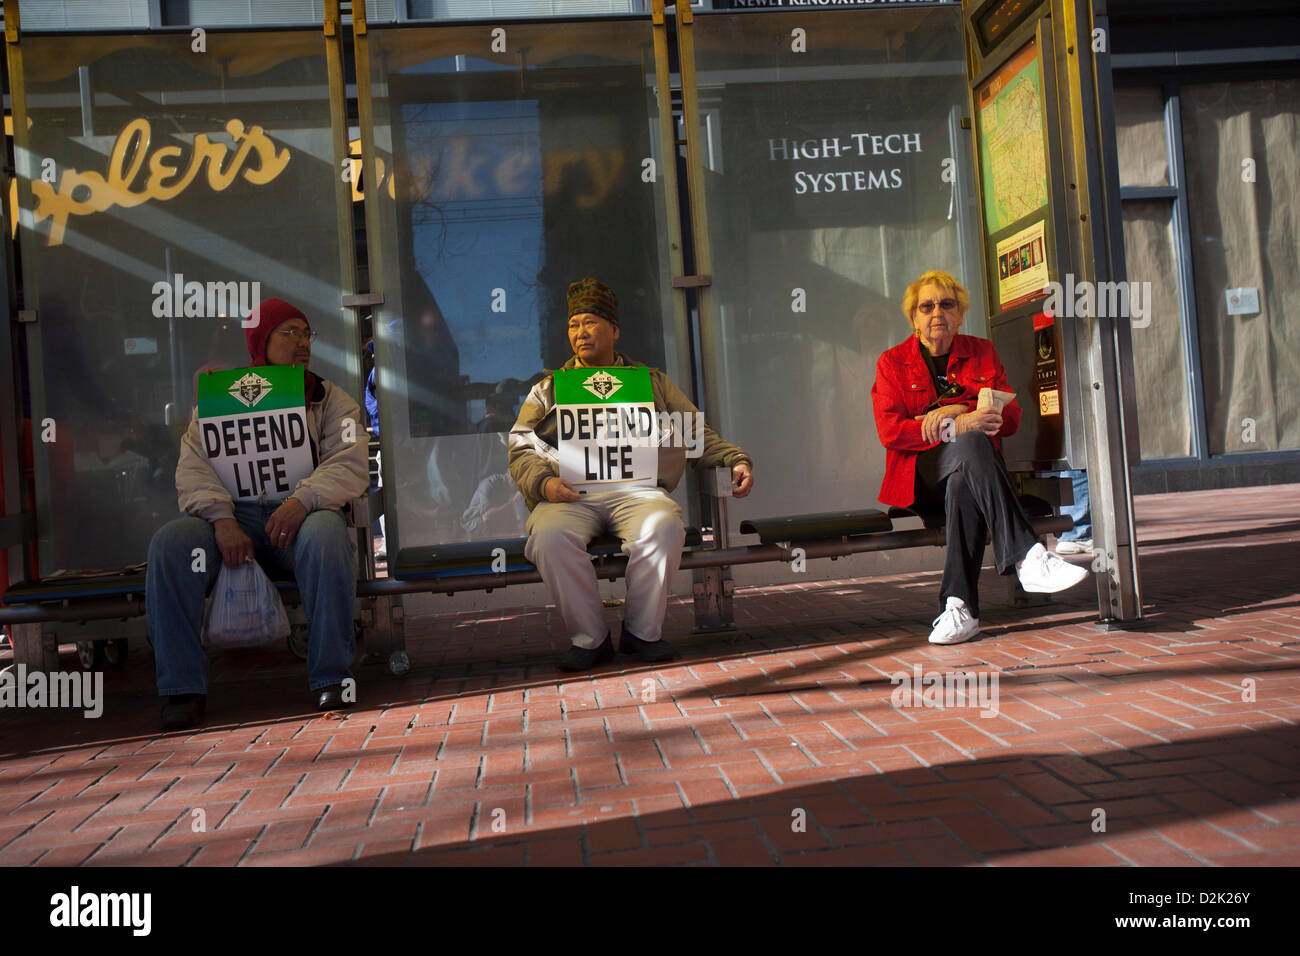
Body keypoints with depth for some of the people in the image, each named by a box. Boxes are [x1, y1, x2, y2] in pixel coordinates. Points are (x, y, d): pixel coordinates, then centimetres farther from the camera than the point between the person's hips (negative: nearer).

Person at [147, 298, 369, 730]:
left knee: (326, 536, -36)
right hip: (235, 514, 2)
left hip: (302, 513, -1)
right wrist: (222, 519, -16)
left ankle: (331, 678, -26)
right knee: (169, 543, -27)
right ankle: (183, 688, -18)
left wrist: (303, 500, -21)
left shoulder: (331, 399, 15)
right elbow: (192, 471, 4)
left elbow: (351, 466, -1)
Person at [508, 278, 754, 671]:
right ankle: (589, 637, -17)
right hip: (570, 496, 0)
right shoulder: (548, 391, 23)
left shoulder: (652, 383, 24)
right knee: (549, 536, -34)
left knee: (664, 528, -34)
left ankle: (641, 631, -14)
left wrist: (736, 460, 3)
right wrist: (544, 483, -8)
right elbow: (522, 451, 14)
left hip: (636, 488, 0)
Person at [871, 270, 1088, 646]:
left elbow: (1011, 416, 6)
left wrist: (957, 410, -11)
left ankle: (959, 606, -42)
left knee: (963, 486, -37)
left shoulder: (982, 353, 18)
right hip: (918, 476, -3)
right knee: (972, 444, -36)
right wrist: (955, 428, -19)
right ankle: (1028, 559, -48)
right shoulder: (892, 362, 10)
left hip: (968, 470, 3)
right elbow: (889, 431, -6)